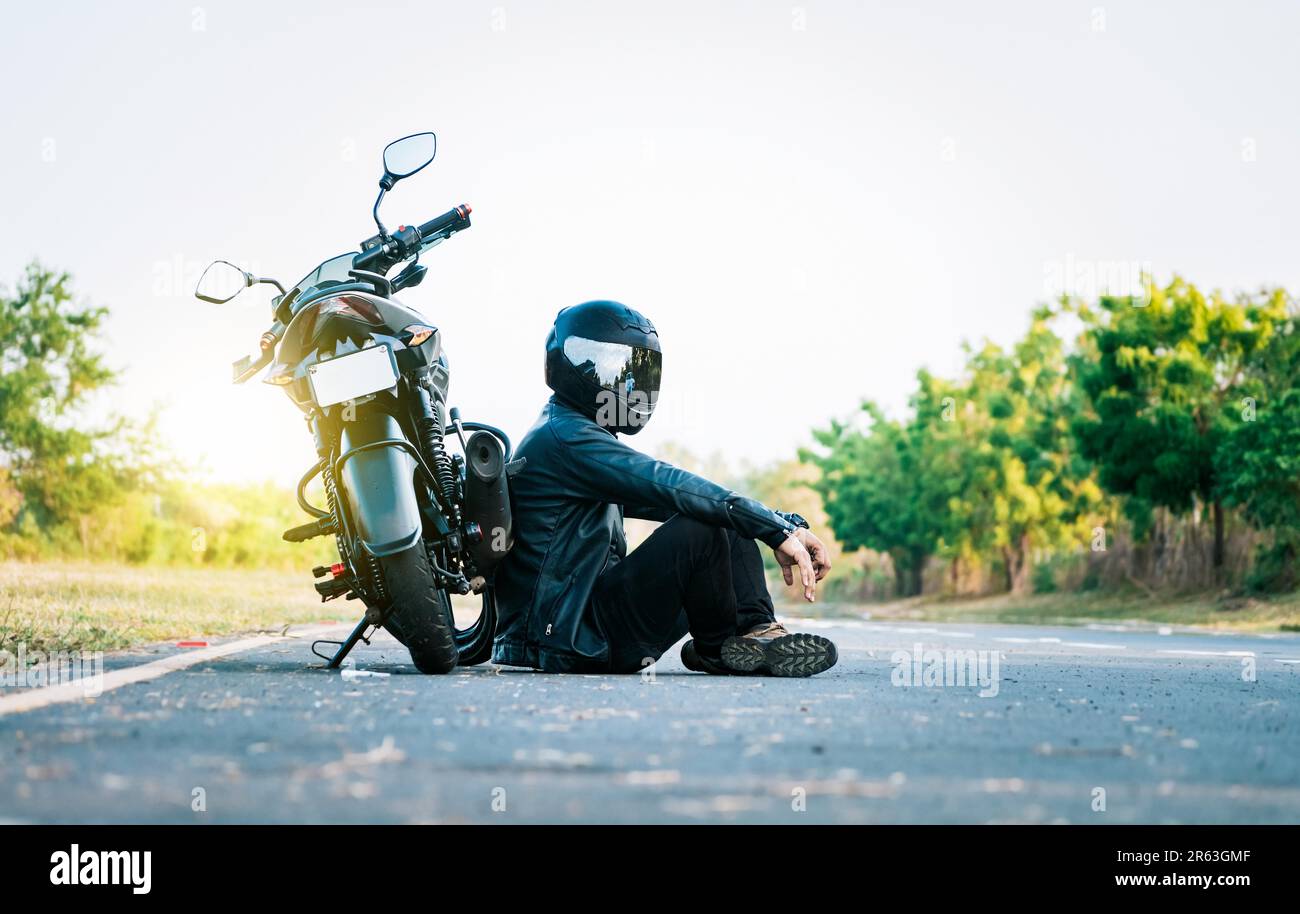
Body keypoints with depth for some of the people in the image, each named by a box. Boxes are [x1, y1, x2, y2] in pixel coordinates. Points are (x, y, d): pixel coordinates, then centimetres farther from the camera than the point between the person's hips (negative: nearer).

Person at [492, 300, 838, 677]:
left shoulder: (580, 435, 20)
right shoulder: (565, 438, -13)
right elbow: (671, 487, -24)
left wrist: (783, 524, 3)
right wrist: (779, 530, -24)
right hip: (565, 640, -10)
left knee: (730, 517, 6)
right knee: (702, 529, -24)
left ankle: (753, 630, -12)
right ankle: (717, 646, -5)